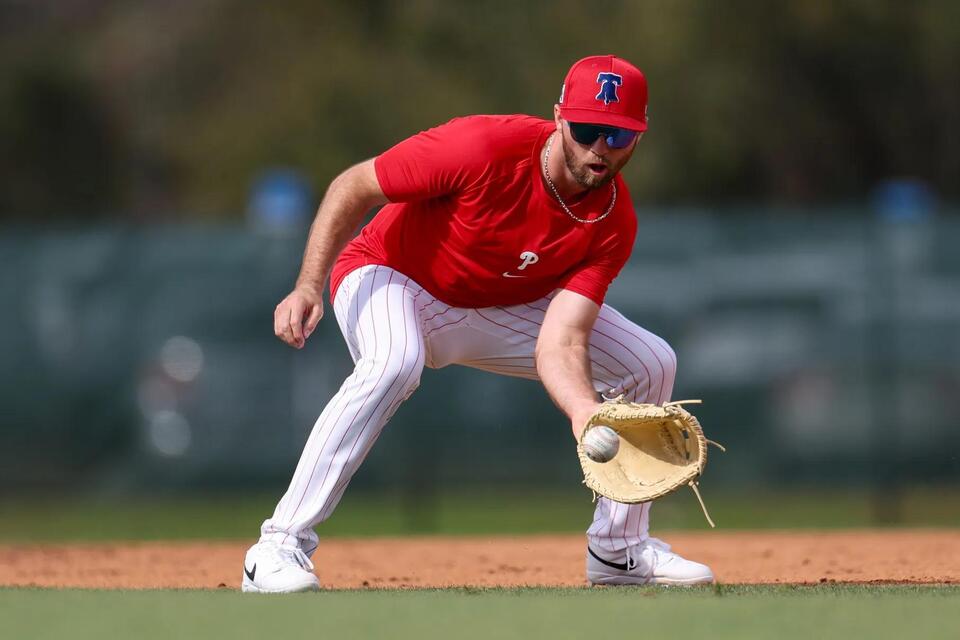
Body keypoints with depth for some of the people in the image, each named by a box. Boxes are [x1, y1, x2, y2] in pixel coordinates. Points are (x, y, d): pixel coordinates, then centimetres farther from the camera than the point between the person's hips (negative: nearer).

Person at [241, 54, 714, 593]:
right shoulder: (484, 147, -32)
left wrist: (589, 415, -46)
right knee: (394, 363, -40)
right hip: (393, 274, -5)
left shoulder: (614, 223, -19)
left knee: (652, 363, -3)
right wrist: (309, 286, -31)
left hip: (502, 310, 5)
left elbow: (559, 345, -26)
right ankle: (280, 547, -34)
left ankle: (619, 550, 13)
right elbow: (353, 187, -22)